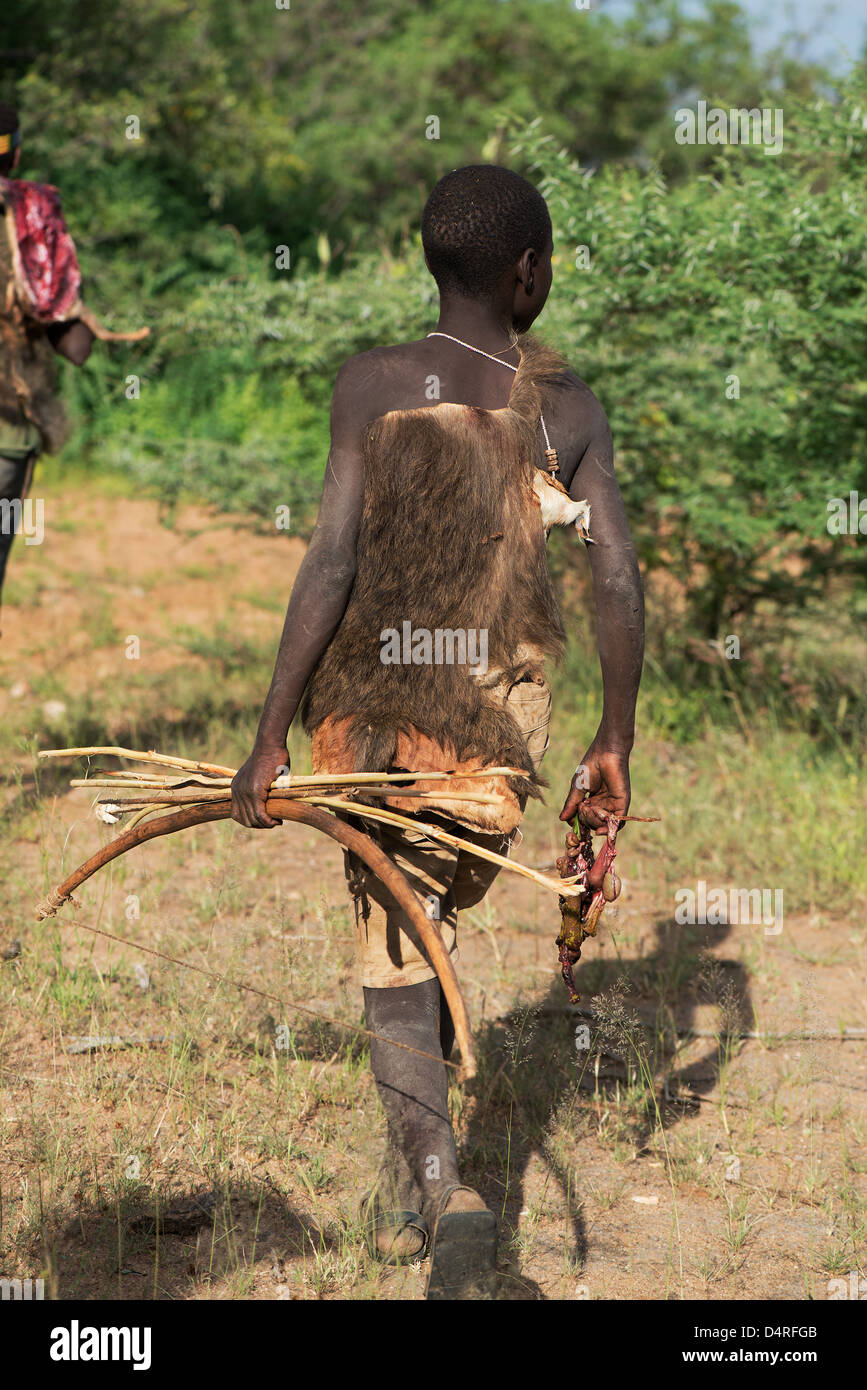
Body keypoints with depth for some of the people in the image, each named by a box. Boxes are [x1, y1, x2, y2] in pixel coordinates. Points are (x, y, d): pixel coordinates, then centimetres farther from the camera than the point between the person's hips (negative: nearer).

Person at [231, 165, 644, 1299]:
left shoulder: (374, 385, -8)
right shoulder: (568, 405, -2)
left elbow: (332, 565, -14)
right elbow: (620, 584, -5)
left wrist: (269, 739, -11)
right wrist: (615, 745, 6)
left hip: (374, 704, -2)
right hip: (500, 715, 2)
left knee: (398, 960, 4)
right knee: (434, 921, 23)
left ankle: (446, 1194, -13)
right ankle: (408, 1180, 32)